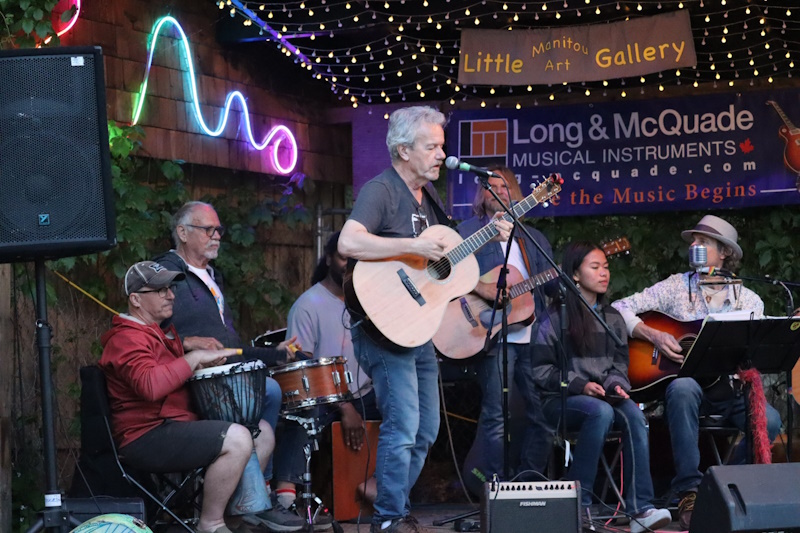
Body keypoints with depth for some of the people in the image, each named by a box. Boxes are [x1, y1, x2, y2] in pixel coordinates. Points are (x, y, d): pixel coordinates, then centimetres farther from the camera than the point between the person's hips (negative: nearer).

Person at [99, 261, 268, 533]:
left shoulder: (162, 333, 20)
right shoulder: (127, 339, -14)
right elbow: (150, 385, -33)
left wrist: (207, 355, 16)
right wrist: (195, 358, -23)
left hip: (177, 423, 11)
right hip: (147, 437, -11)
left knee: (262, 432, 10)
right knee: (237, 439, -28)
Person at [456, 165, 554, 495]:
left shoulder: (532, 238, 22)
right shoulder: (468, 232, 7)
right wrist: (480, 289, -19)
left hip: (533, 335, 5)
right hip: (493, 333, -5)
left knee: (542, 414, 2)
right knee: (496, 415, -11)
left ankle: (531, 487, 12)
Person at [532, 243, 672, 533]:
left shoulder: (612, 319, 17)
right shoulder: (555, 318, 1)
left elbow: (619, 364, 17)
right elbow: (541, 370, -4)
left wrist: (616, 384, -6)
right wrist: (580, 385, -15)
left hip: (604, 397, 5)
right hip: (561, 400, -4)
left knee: (634, 414, -29)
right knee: (601, 411, -37)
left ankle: (640, 509, -38)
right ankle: (578, 504, -28)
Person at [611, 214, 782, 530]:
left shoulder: (748, 300, 10)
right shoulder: (676, 287, 7)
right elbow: (621, 309, 2)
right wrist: (654, 335, -12)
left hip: (728, 388, 1)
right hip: (687, 382, -1)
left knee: (768, 421, -28)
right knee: (683, 388, -38)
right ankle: (689, 492, -34)